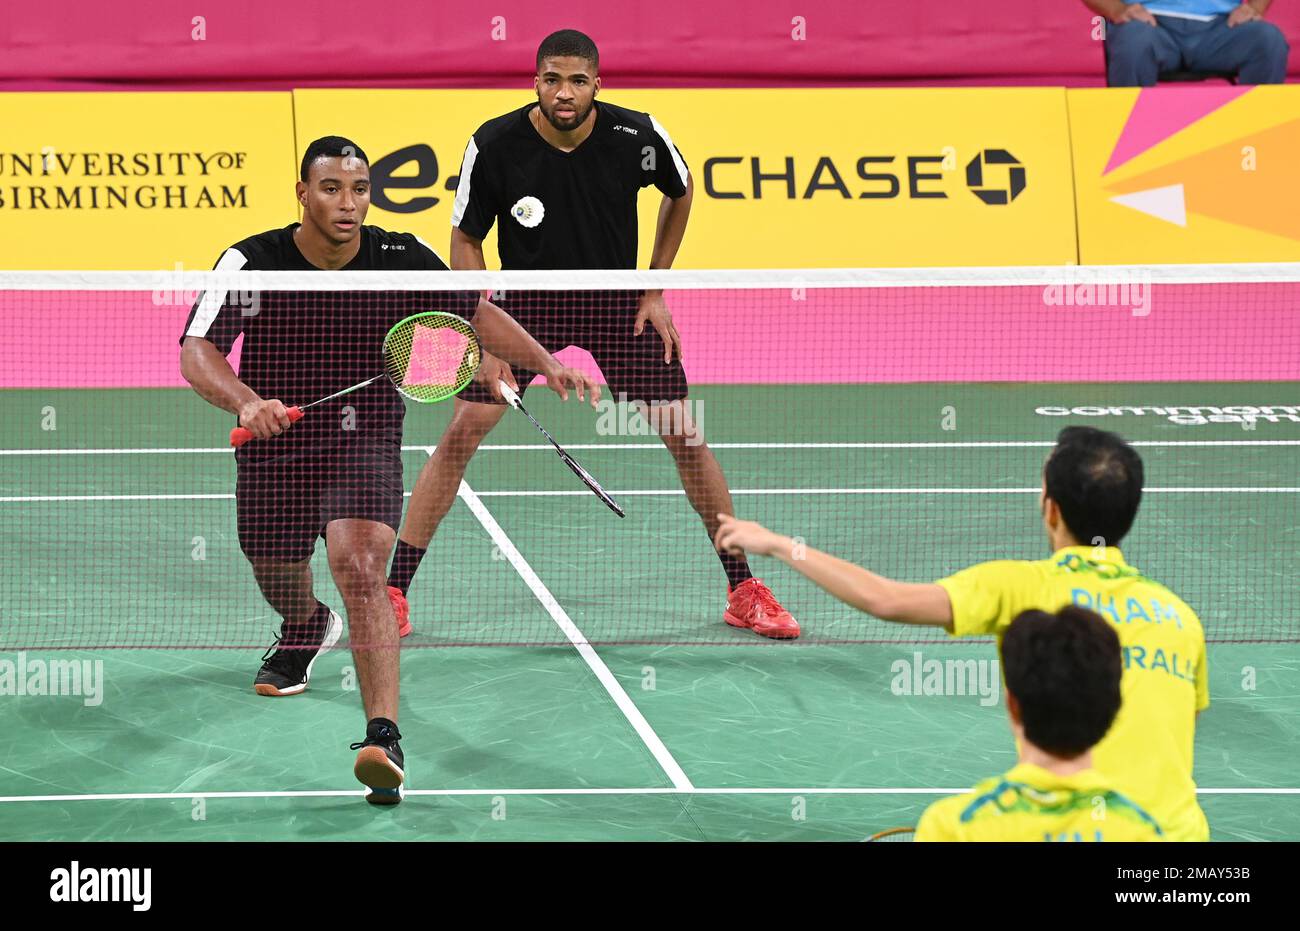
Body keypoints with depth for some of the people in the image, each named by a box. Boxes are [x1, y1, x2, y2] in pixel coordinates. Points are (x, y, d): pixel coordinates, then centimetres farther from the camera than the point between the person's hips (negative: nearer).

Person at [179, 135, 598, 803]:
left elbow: (478, 313, 2)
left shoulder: (402, 260, -10)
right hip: (276, 442, 2)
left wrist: (544, 362, -13)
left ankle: (383, 737, -33)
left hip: (365, 440, -2)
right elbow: (198, 353, -21)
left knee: (360, 567, -26)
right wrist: (246, 401, -41)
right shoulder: (251, 264, -14)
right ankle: (306, 630, 62)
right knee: (278, 579, 21)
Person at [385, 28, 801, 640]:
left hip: (616, 300, 1)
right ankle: (393, 591, -5)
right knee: (462, 430, -13)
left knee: (684, 435, -4)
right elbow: (466, 241, -7)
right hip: (526, 301, -1)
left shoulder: (637, 137, -18)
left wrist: (655, 292, 2)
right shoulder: (494, 146, -20)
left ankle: (743, 590, 11)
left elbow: (680, 191, 5)